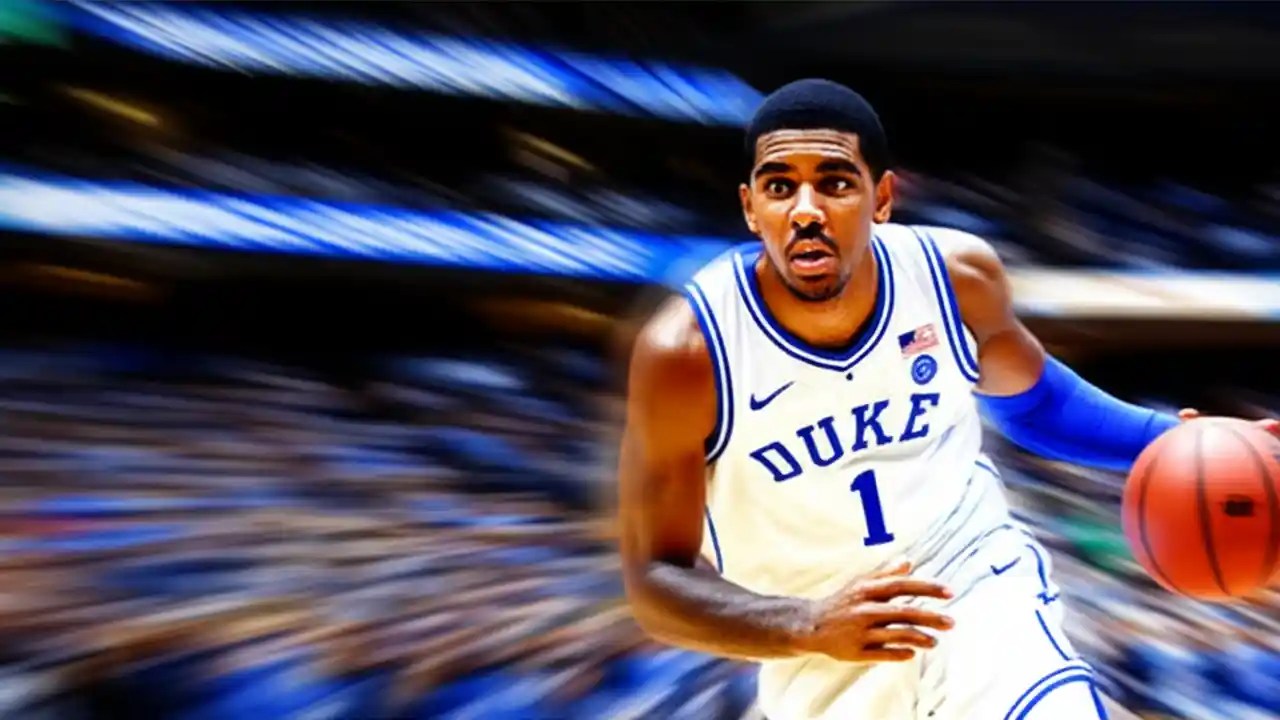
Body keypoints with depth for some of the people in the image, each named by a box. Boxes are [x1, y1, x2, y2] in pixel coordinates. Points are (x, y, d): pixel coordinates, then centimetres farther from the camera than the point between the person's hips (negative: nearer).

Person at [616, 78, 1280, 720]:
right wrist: (811, 626, -30)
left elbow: (1026, 395, 14)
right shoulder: (687, 350, -20)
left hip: (978, 583, 1)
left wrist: (1168, 442, -2)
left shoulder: (958, 273, -10)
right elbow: (656, 580, -14)